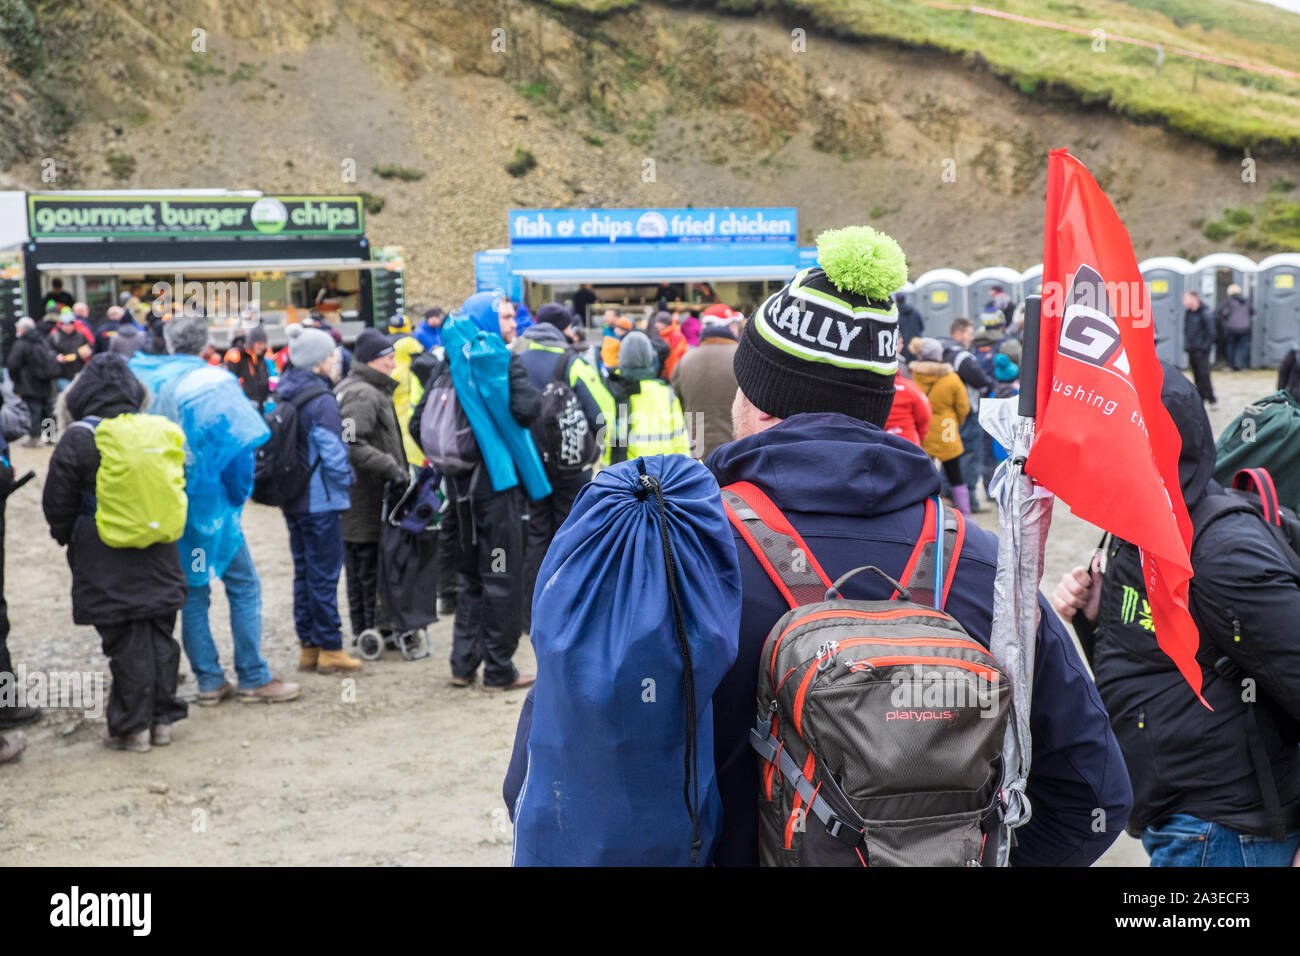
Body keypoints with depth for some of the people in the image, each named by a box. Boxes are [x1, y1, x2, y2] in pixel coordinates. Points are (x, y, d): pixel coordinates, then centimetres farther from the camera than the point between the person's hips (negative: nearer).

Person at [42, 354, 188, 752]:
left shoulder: (78, 439, -11)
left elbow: (58, 503, -5)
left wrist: (67, 536, 13)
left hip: (107, 566, -4)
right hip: (159, 561, 4)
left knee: (127, 645, 0)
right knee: (161, 637, 11)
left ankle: (131, 727, 7)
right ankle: (162, 719, 18)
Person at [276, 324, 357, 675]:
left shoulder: (285, 395, 8)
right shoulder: (322, 400, -17)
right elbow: (333, 453, -19)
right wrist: (345, 481, -4)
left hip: (293, 498, 8)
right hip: (321, 501, -8)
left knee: (305, 571, 15)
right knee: (324, 573, -1)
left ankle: (308, 646, 21)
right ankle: (330, 649, 6)